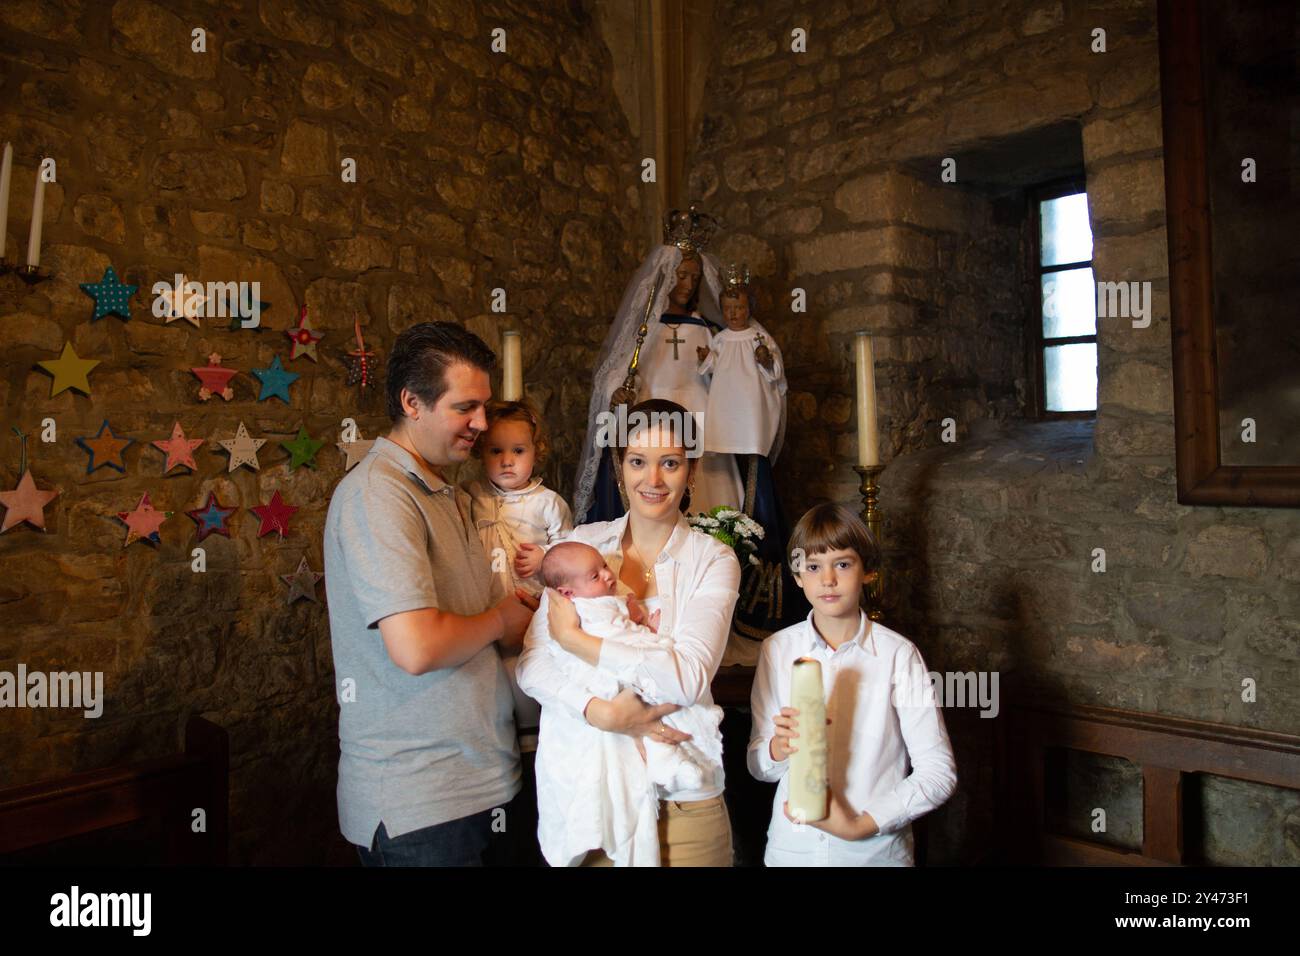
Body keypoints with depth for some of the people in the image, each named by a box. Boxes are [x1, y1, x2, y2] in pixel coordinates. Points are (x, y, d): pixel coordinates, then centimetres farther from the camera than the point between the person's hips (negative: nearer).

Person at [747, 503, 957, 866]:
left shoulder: (898, 653, -10)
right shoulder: (776, 649, -3)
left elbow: (938, 772, -9)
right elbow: (758, 766, 1)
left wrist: (861, 824, -17)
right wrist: (779, 747, -20)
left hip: (876, 850, -2)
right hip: (791, 849, 2)